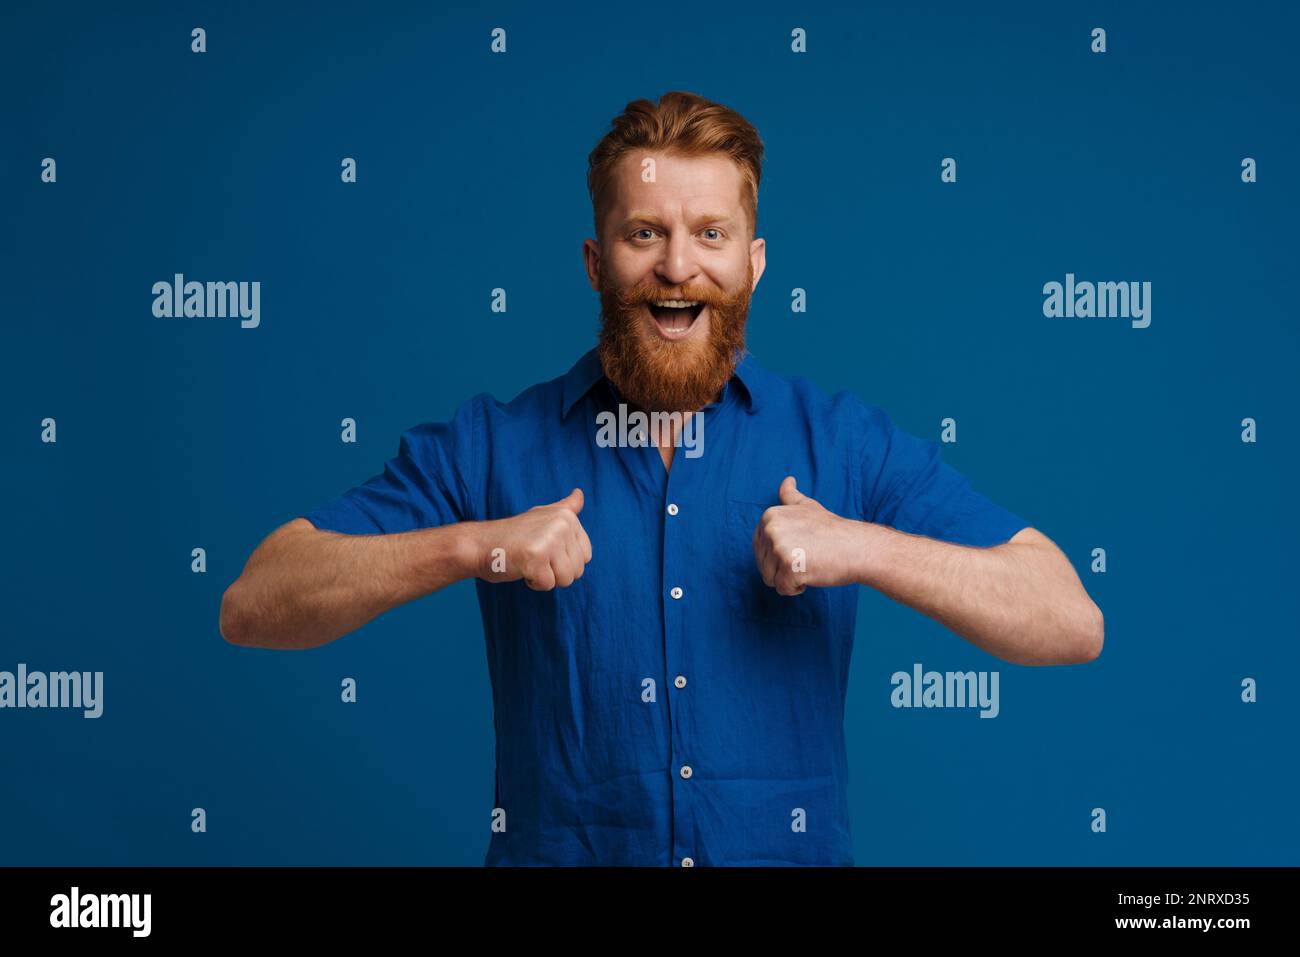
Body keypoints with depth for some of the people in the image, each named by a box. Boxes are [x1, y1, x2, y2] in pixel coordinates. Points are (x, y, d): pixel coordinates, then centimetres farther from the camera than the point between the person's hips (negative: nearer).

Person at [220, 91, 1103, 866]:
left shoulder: (847, 443, 2)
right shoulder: (486, 448, 2)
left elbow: (1072, 626, -2)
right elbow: (252, 608, -3)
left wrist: (865, 549, -14)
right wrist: (474, 546, -14)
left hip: (791, 851, 1)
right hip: (556, 851, -1)